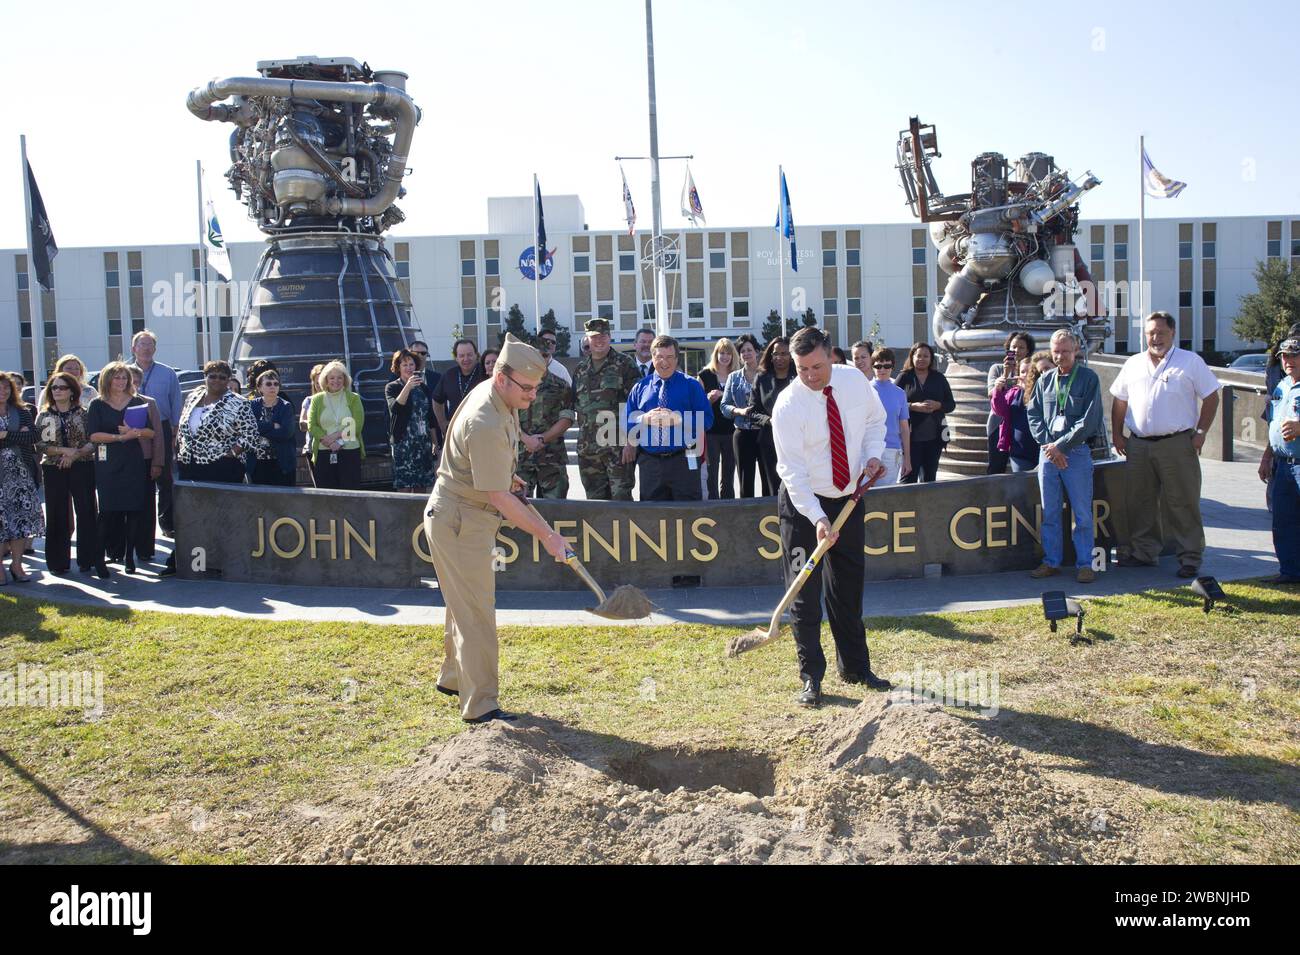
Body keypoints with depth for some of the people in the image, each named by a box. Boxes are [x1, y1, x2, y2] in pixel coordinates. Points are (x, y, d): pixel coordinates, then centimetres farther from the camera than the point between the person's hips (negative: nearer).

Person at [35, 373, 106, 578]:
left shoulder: (83, 414, 5)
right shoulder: (44, 416, 8)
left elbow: (94, 441, 0)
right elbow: (39, 444, 0)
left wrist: (75, 454, -13)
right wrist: (63, 451, -13)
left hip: (82, 468, -1)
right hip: (54, 470, 1)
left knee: (87, 513, -5)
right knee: (57, 517, 4)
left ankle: (90, 559, -1)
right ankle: (58, 562, 11)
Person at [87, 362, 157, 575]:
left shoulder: (138, 402, 10)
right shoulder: (97, 405, 7)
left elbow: (152, 432, 4)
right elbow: (93, 435, -4)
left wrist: (135, 432, -15)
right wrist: (119, 437, -15)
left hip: (134, 463, 1)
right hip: (108, 464, -1)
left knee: (134, 509, -2)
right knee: (109, 509, -5)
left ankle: (129, 556, 4)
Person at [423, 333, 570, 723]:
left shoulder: (492, 394, 1)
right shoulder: (485, 425, -30)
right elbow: (499, 497, -28)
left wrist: (506, 473, 29)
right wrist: (546, 535, -23)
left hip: (466, 518, 10)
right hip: (460, 522, -10)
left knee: (465, 604, 22)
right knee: (477, 614, -6)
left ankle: (453, 677, 39)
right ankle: (480, 705, 0)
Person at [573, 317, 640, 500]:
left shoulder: (624, 363, -1)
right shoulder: (580, 370, 15)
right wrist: (582, 440, 12)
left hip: (618, 446, -5)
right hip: (588, 448, 5)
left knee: (621, 498, -6)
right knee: (595, 499, 9)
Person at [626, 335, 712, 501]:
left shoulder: (691, 385, 5)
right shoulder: (640, 387, 12)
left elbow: (707, 419, -3)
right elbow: (627, 421, 8)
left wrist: (678, 419, -16)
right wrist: (646, 419, -11)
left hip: (684, 462, -2)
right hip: (649, 463, 2)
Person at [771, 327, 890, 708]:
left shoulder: (854, 380, -7)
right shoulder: (788, 405, -22)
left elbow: (875, 419, 12)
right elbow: (793, 470, -25)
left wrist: (872, 454, -8)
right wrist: (817, 518, -34)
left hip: (849, 498, 5)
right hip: (803, 503, -5)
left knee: (849, 586, 13)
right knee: (805, 591, -5)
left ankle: (855, 667, 26)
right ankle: (811, 678, 3)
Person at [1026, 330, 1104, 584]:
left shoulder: (1089, 379, -2)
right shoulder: (1044, 381, 11)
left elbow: (1088, 420, -9)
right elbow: (1033, 416, 8)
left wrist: (1060, 445, -12)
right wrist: (1048, 445, -6)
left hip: (1077, 452, -4)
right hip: (1047, 452, 4)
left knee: (1082, 513, 0)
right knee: (1049, 513, 8)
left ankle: (1085, 564, 8)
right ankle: (1051, 562, 17)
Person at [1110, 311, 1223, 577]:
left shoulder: (1191, 361, 1)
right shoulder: (1133, 364, 13)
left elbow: (1211, 398, 1)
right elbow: (1120, 402, 18)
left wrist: (1200, 433, -6)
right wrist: (1117, 435, 10)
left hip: (1177, 444, -4)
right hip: (1138, 445, 5)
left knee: (1182, 503, -3)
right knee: (1139, 502, 10)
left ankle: (1190, 558, 4)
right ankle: (1144, 552, 22)